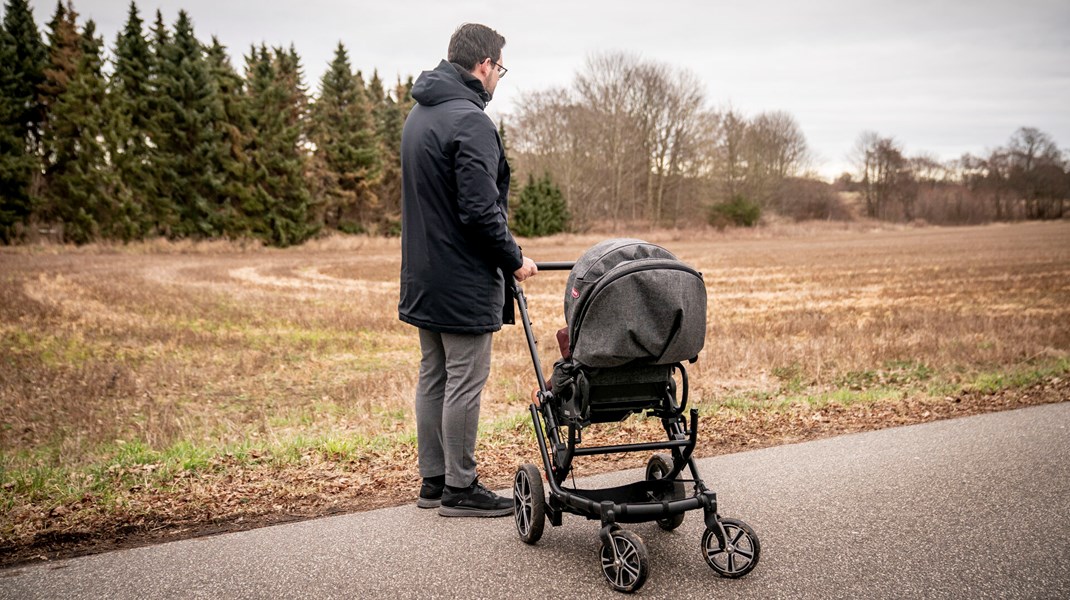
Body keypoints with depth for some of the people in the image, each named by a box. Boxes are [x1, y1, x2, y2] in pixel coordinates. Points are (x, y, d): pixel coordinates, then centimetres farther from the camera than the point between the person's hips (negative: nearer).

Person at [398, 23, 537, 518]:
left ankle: (433, 481, 22)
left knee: (433, 378, 14)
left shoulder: (419, 115, 13)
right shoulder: (470, 121, -18)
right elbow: (480, 211, -23)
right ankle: (460, 489, 7)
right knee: (464, 383, -1)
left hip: (424, 275, 10)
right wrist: (514, 259, -9)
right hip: (464, 279, -10)